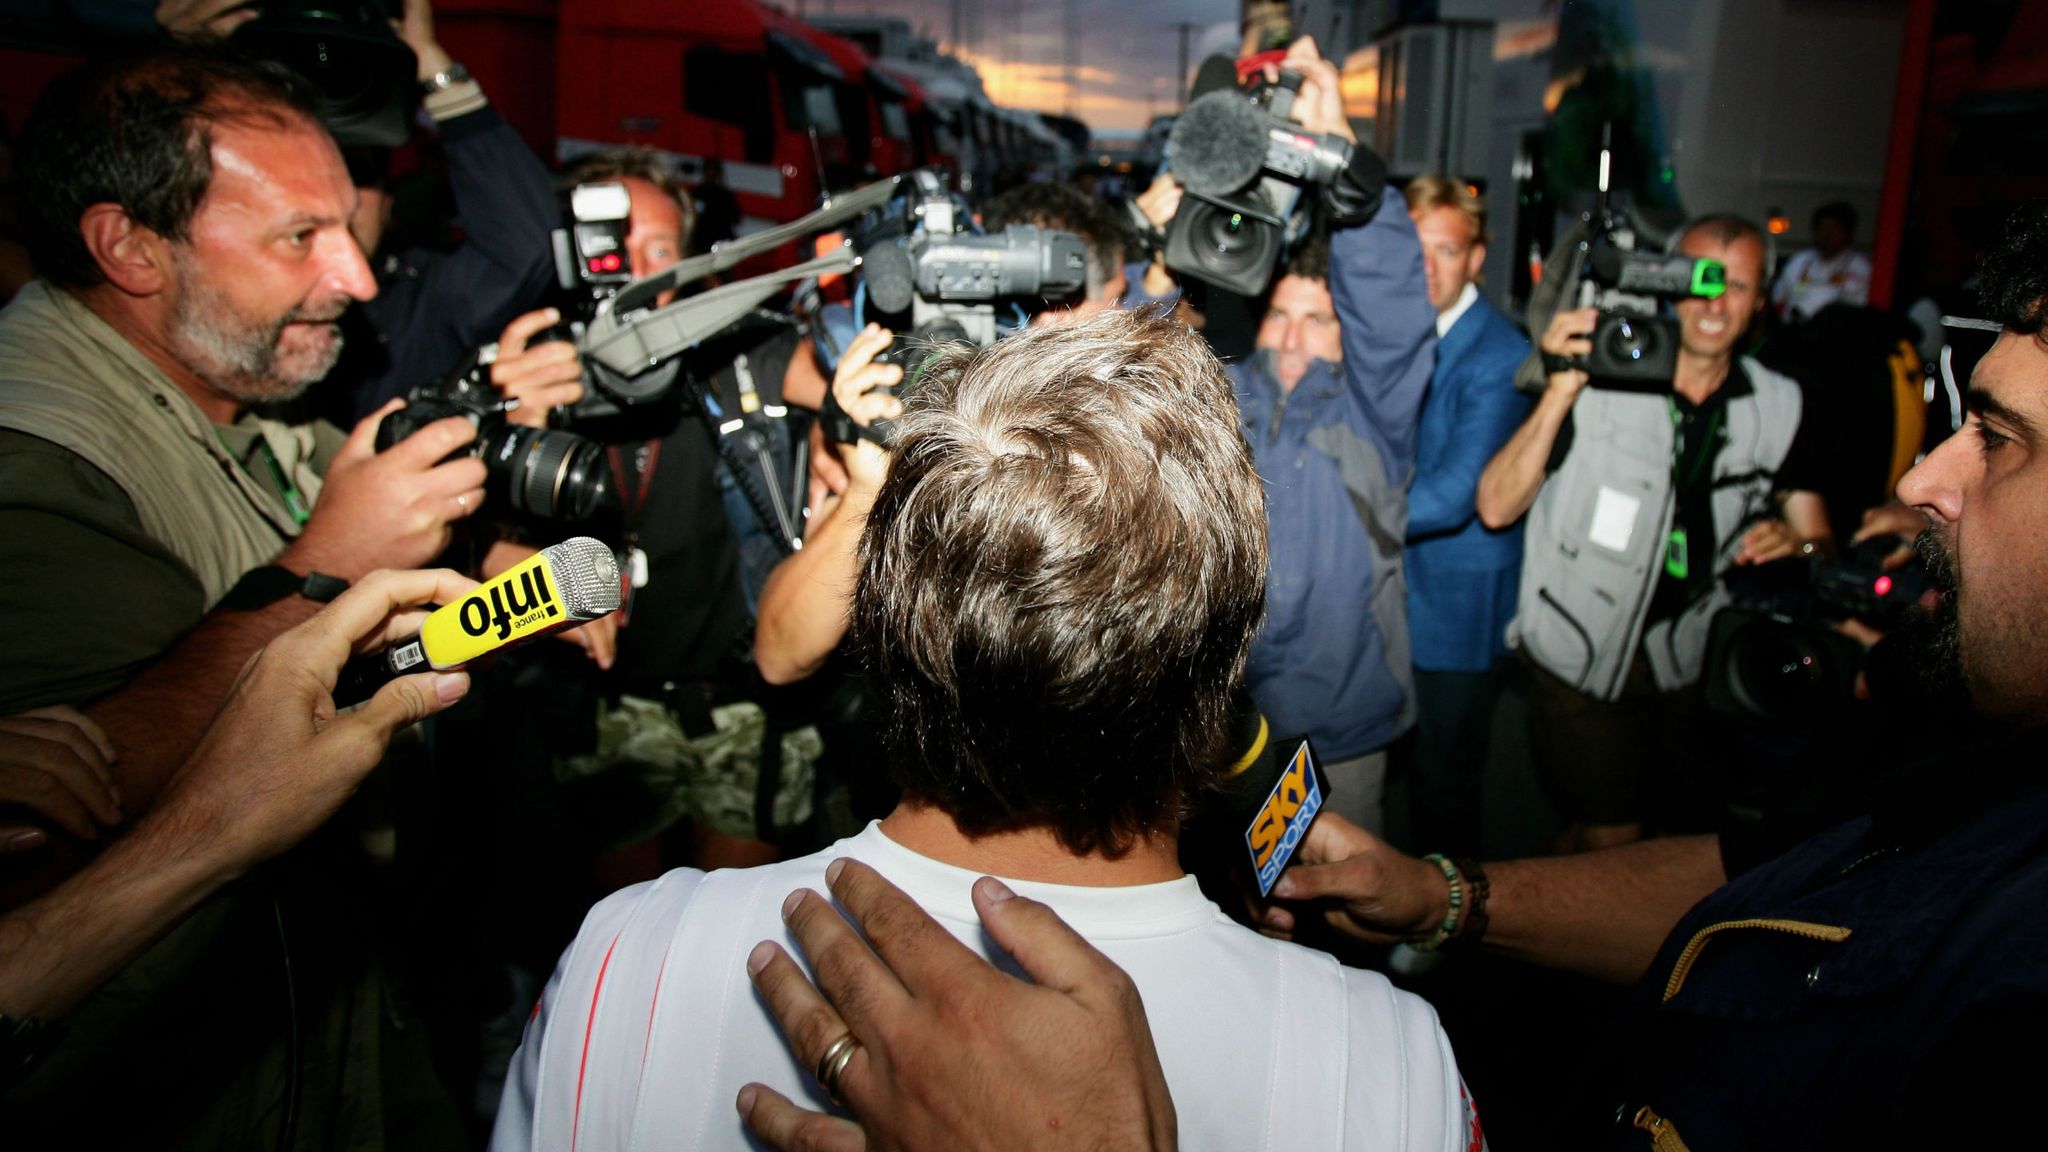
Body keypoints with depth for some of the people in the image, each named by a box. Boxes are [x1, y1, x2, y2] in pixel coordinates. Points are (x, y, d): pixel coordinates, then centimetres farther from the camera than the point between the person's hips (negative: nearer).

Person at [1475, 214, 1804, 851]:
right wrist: (1560, 393, -29)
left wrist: (1792, 541, -13)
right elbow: (1497, 507, -19)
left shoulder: (1779, 405, 0)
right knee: (1610, 837, -1)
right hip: (1581, 657, -4)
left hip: (1690, 663, 5)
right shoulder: (1600, 376, -12)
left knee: (1700, 837, 14)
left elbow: (1810, 529, 12)